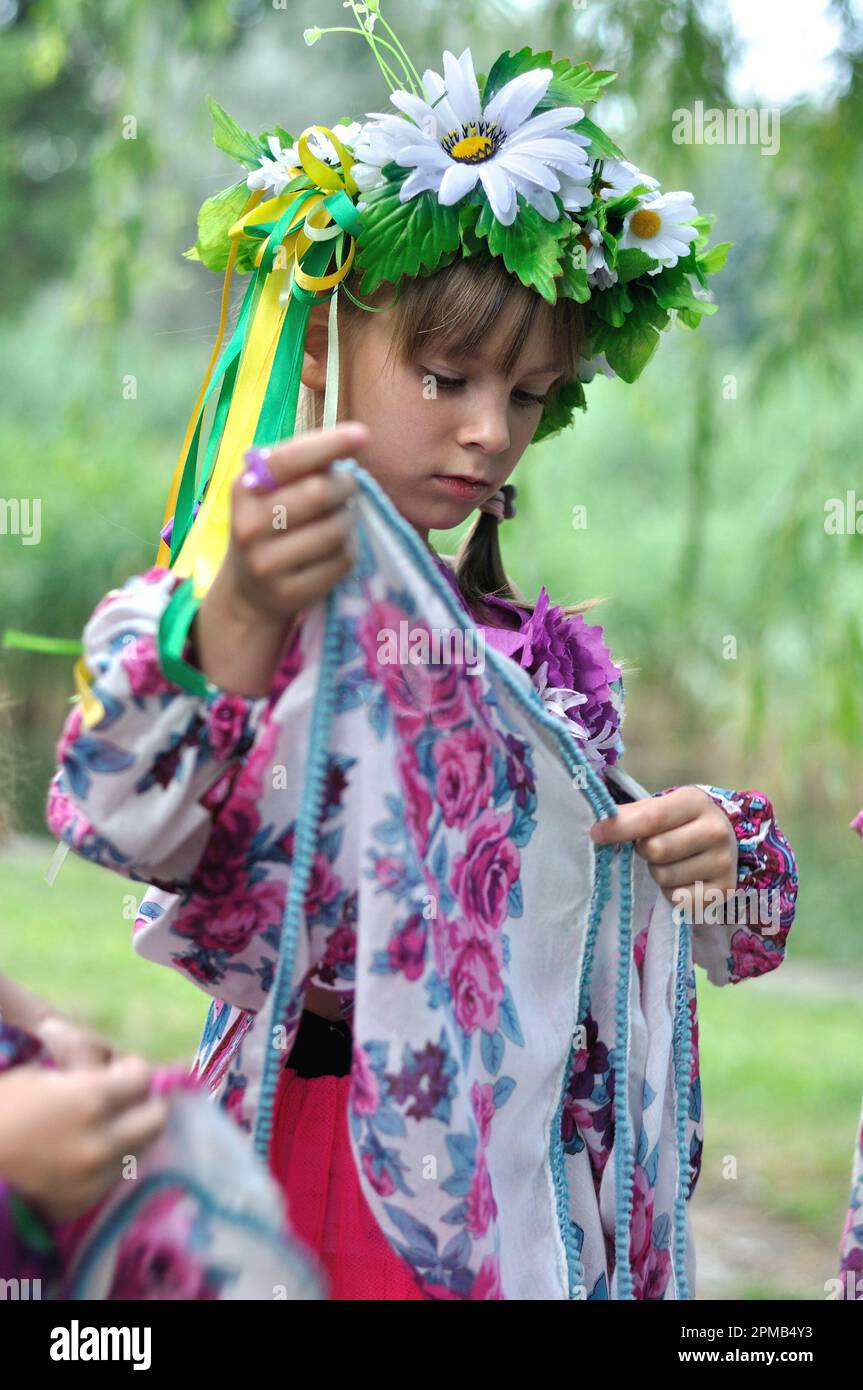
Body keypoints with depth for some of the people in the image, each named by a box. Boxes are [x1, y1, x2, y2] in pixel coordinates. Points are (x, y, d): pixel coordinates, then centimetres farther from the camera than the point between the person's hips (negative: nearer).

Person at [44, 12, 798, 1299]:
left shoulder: (549, 659, 10)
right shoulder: (201, 612, -5)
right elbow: (124, 824, -23)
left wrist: (717, 858, -8)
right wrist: (237, 623, -40)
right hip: (298, 1162, -4)